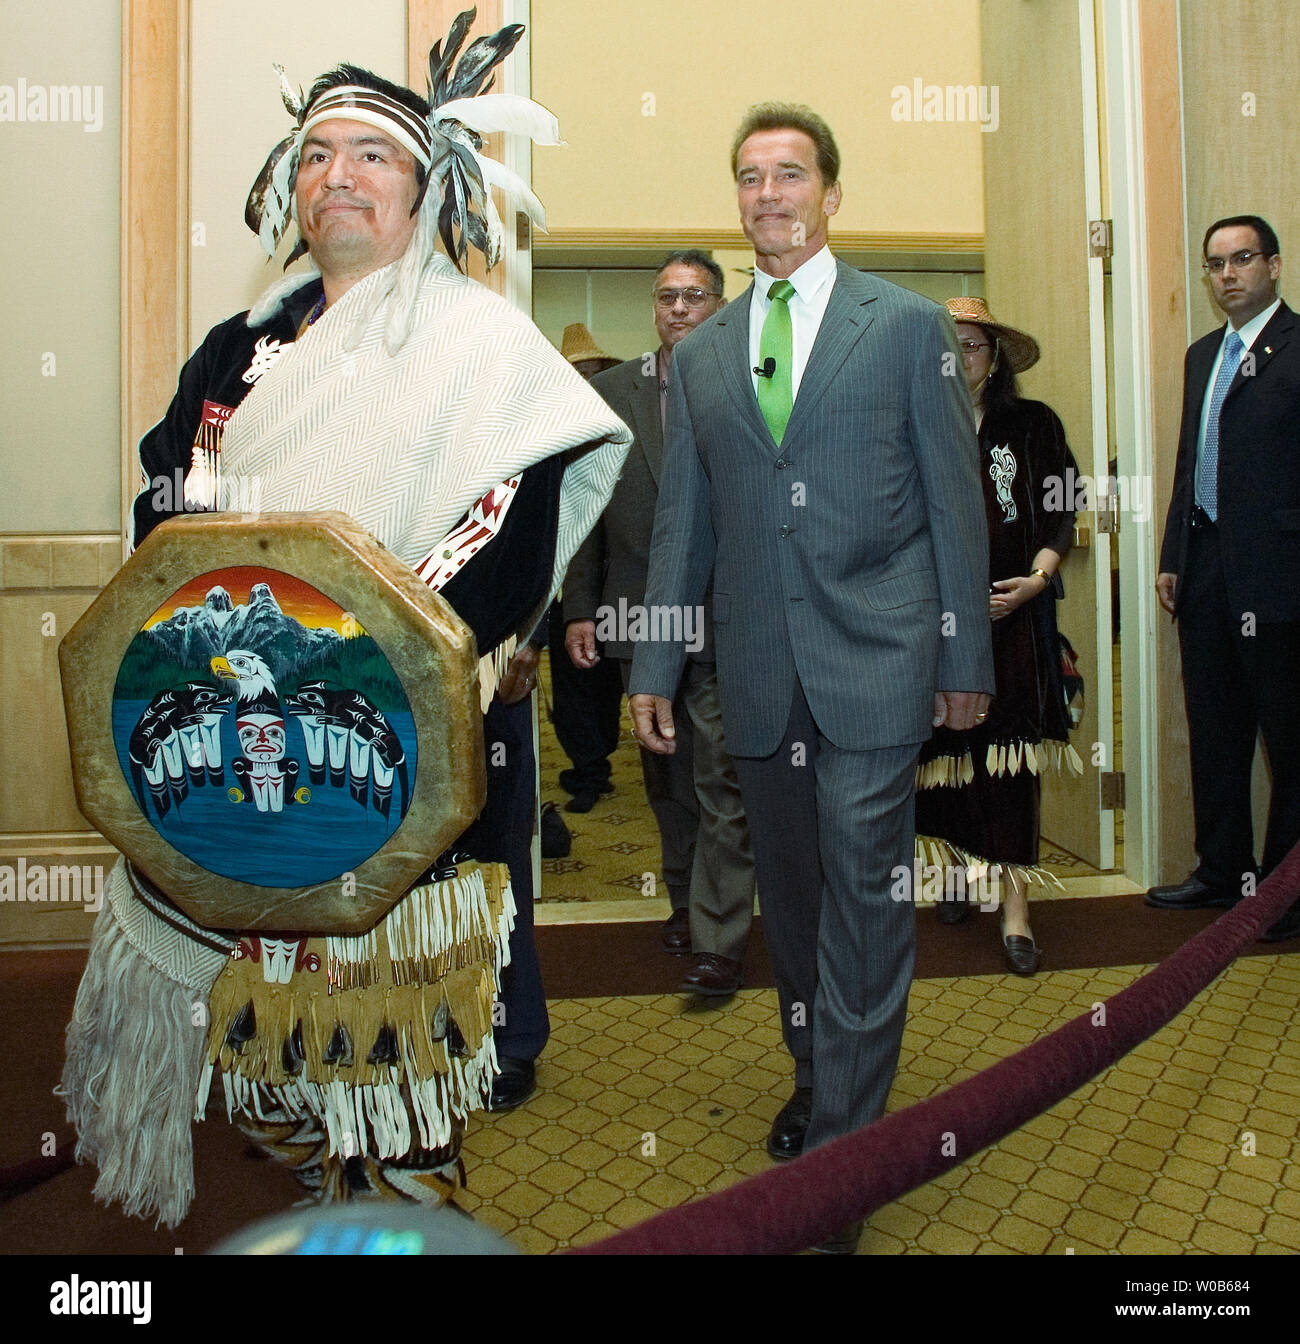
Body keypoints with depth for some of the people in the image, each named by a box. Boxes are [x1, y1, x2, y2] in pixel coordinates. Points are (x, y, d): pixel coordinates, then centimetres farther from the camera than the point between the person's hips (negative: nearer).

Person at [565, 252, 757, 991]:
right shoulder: (612, 390, 10)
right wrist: (579, 607, 4)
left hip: (725, 618, -3)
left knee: (722, 782, -2)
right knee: (667, 777, 16)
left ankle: (720, 939, 7)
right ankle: (687, 899, 33)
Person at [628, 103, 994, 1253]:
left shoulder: (908, 324, 4)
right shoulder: (701, 353, 13)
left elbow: (955, 498, 3)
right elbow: (682, 520, 12)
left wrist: (967, 657, 0)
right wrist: (655, 665, 8)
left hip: (876, 660, -3)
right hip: (759, 674, 4)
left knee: (864, 893, -1)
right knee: (789, 895, 13)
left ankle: (843, 1142, 14)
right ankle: (822, 1078, 34)